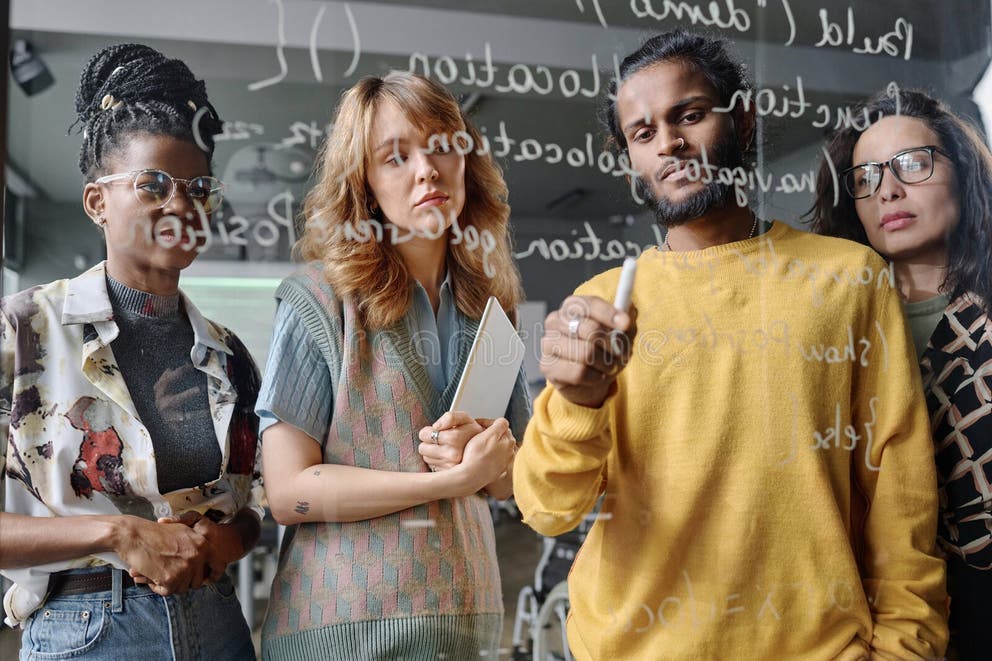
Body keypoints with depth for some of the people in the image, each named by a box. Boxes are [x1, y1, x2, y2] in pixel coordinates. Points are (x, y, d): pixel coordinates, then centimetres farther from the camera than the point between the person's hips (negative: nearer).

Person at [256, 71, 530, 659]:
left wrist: (491, 451, -14)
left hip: (467, 613, 5)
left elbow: (519, 477, 8)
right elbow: (288, 491, -14)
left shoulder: (486, 308, 4)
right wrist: (451, 479, -18)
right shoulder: (319, 301, -9)